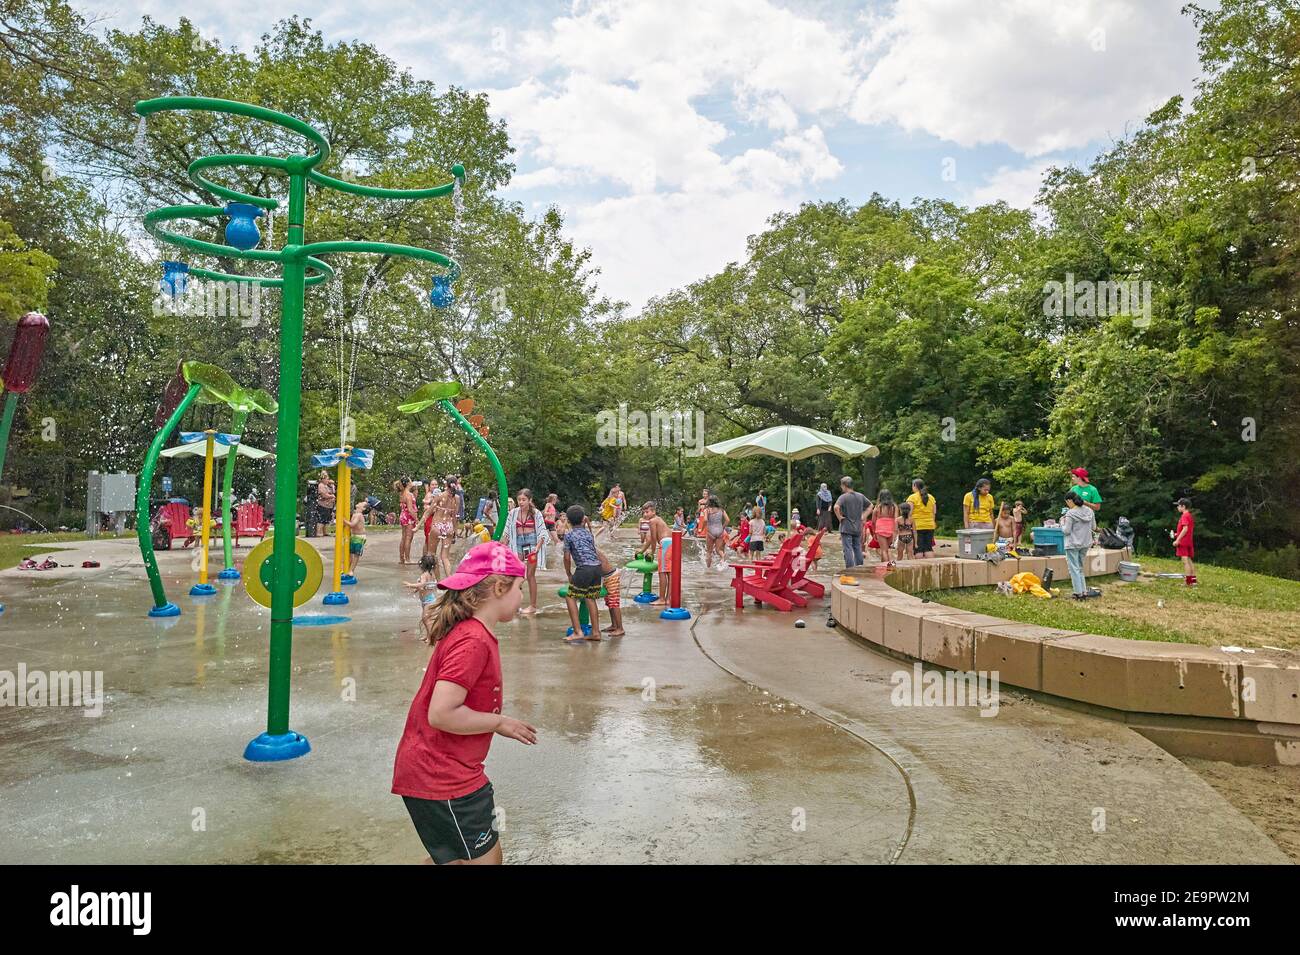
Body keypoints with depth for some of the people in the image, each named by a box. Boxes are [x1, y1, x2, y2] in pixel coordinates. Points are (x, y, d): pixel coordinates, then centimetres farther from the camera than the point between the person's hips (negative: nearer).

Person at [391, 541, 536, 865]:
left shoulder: (466, 632, 7)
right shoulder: (473, 641, -23)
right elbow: (441, 714, -27)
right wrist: (500, 723, -16)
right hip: (443, 778, -10)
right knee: (484, 859, 3)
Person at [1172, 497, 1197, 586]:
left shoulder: (1184, 516, -13)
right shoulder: (1190, 516, 17)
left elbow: (1185, 529, -22)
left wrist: (1177, 540, -21)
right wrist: (1176, 534, 19)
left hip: (1183, 542, -10)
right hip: (1189, 542, 10)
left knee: (1185, 561, -9)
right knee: (1189, 561, 13)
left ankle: (1188, 581, -10)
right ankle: (1193, 580, 16)